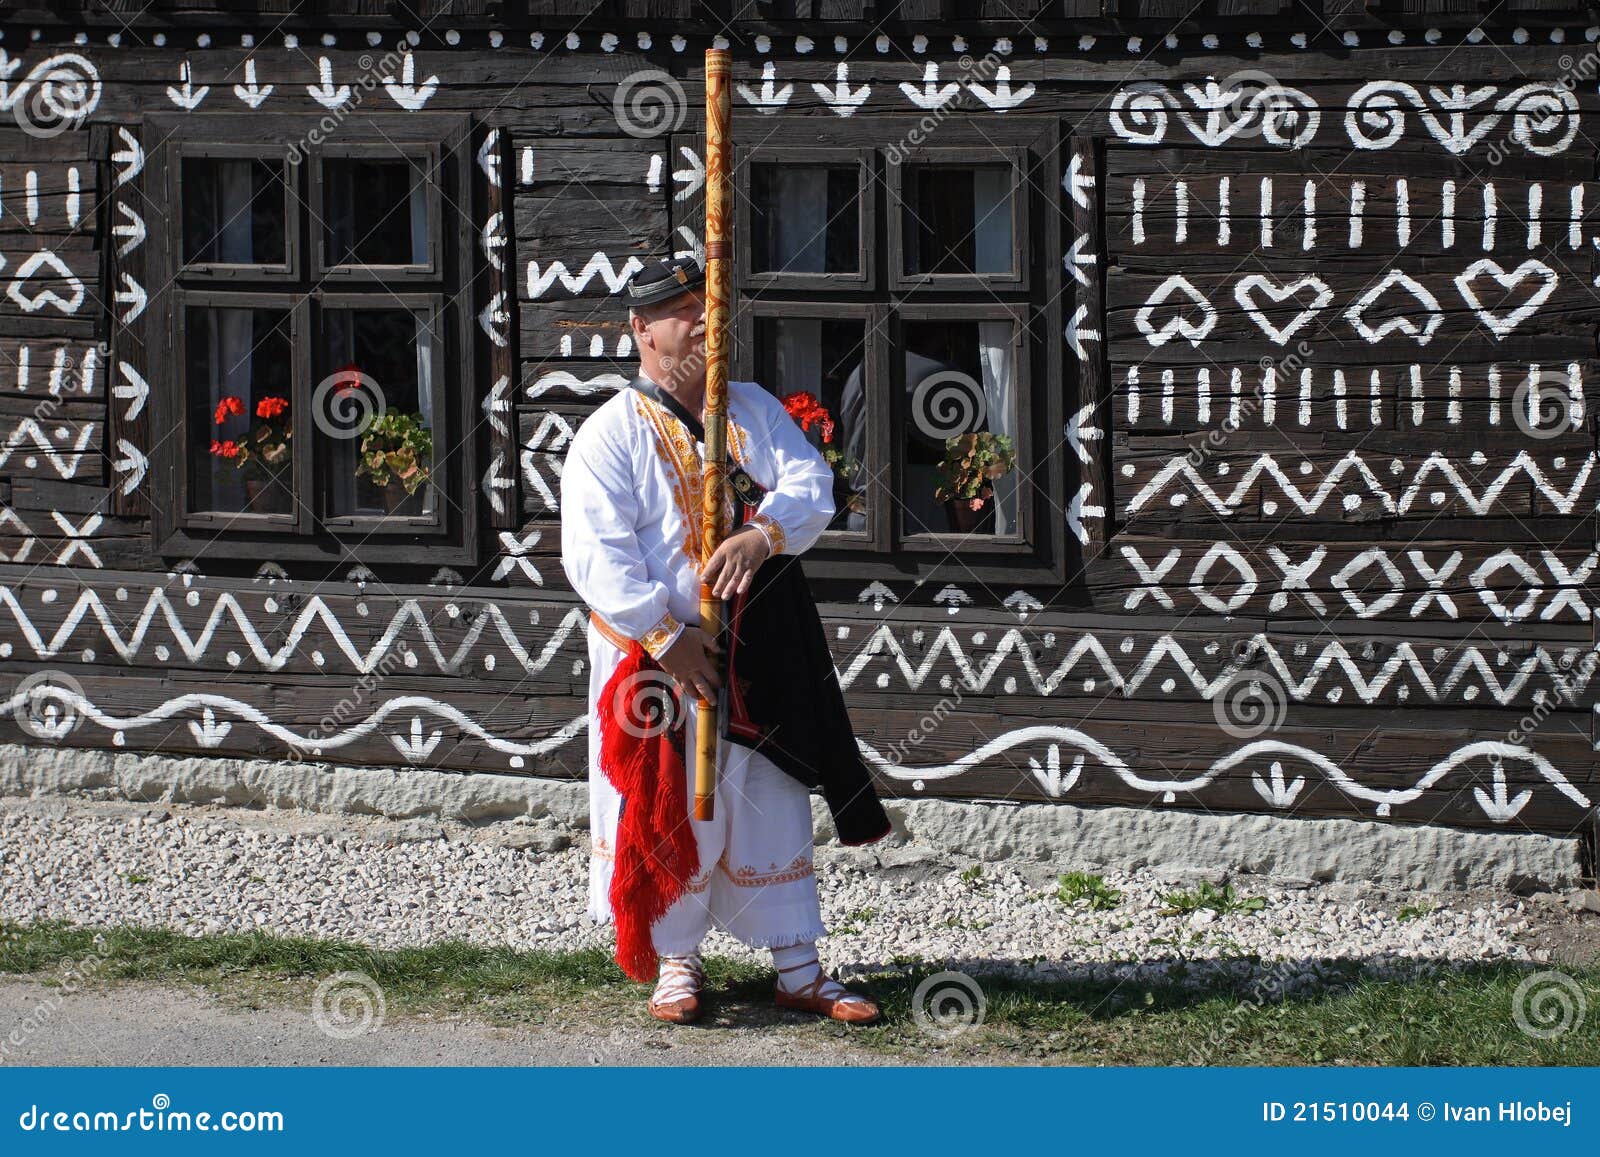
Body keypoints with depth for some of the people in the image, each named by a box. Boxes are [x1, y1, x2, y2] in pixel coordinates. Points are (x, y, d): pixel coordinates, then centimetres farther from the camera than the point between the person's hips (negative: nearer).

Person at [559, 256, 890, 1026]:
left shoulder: (753, 411, 9)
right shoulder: (611, 436, -7)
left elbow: (810, 485, -4)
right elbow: (597, 555, -15)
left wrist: (760, 536, -25)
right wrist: (665, 635, -24)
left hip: (760, 661, 4)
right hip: (659, 663, -4)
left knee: (774, 812, 8)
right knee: (670, 814, 1)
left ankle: (797, 969, 14)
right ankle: (676, 963, 18)